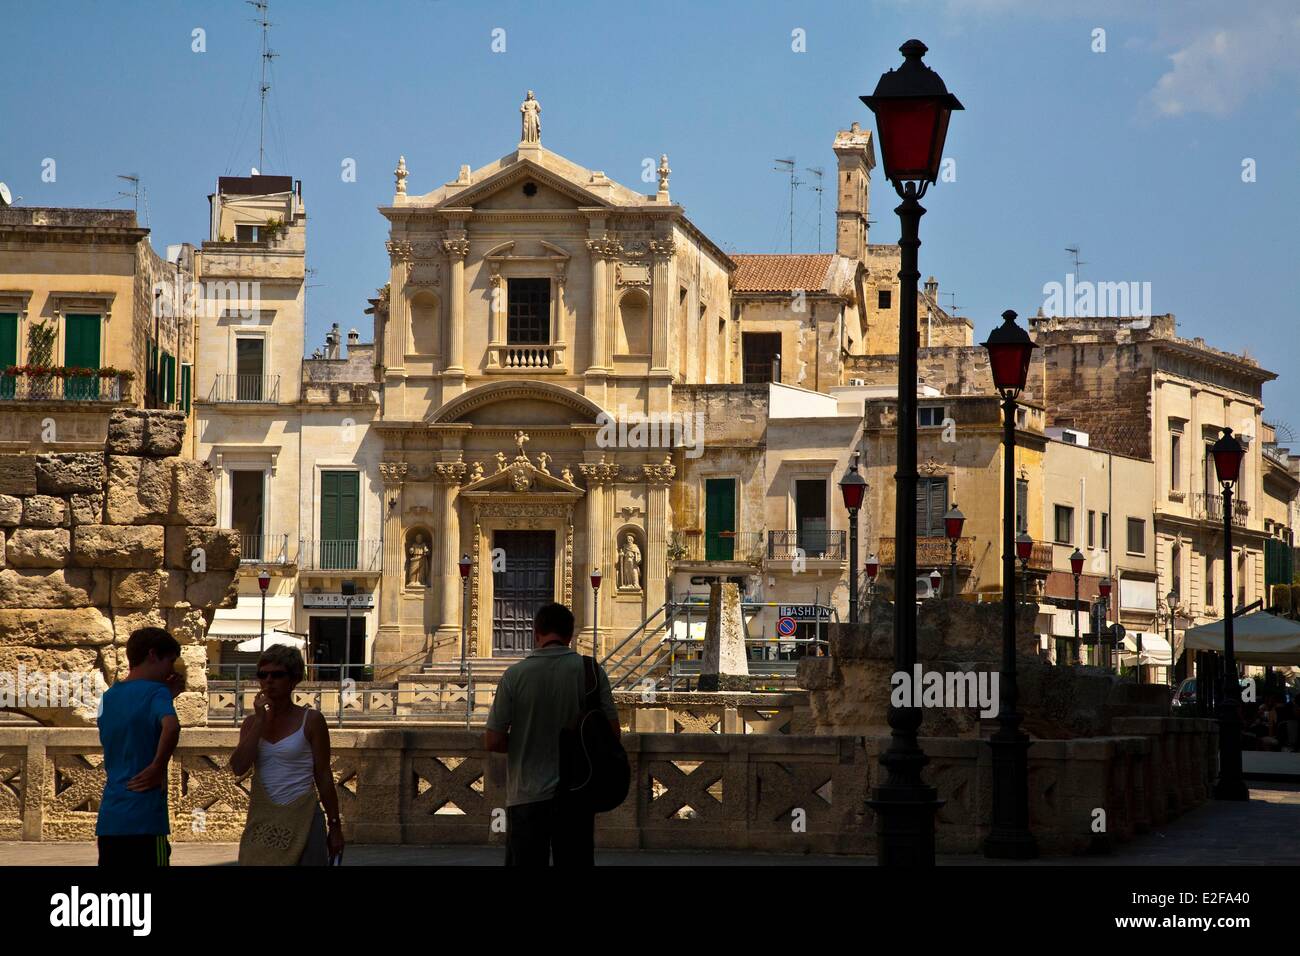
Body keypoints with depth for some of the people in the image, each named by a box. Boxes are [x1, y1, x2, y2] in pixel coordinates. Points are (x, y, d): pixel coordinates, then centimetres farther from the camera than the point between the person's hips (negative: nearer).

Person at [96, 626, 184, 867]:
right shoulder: (156, 692, -9)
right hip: (144, 820, -7)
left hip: (108, 820, 7)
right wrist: (157, 768, -16)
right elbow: (171, 727, -29)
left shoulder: (109, 696, 14)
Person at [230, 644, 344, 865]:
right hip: (261, 820, 4)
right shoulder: (252, 722, 9)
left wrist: (335, 827, 0)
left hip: (300, 817, -3)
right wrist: (260, 720, -8)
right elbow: (238, 768, -6)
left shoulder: (310, 720, -1)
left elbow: (323, 778, 0)